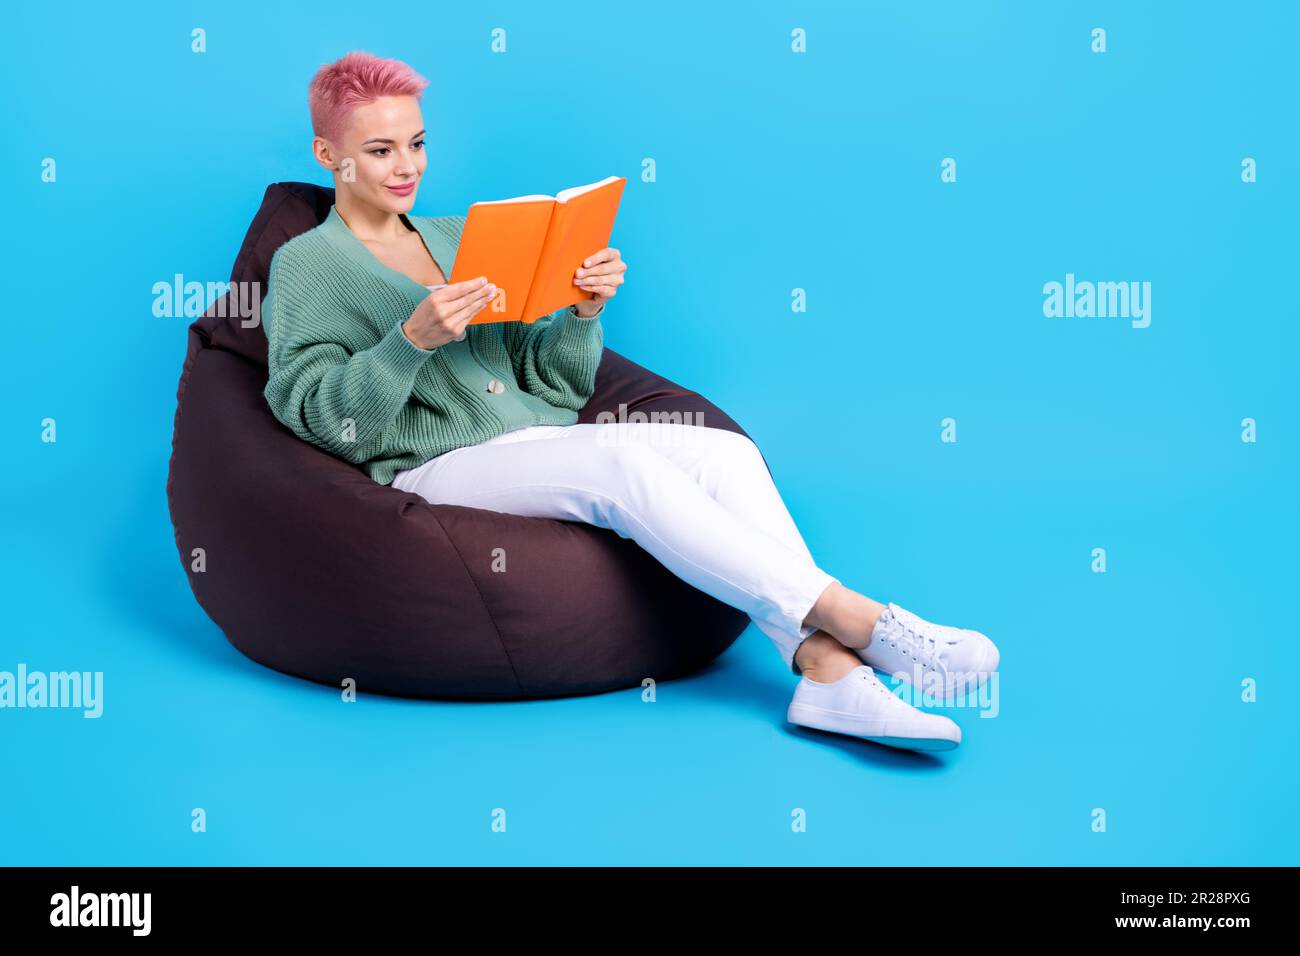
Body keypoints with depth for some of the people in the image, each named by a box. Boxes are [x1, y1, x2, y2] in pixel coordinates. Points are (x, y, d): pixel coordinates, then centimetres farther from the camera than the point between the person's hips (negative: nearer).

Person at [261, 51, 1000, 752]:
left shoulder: (458, 237, 22)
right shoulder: (305, 264, 8)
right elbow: (327, 419, -6)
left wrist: (585, 311, -1)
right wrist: (413, 338, -20)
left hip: (546, 445, 6)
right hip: (436, 471, -6)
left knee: (726, 450, -21)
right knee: (618, 456, -33)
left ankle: (827, 668, -33)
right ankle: (863, 621, -34)